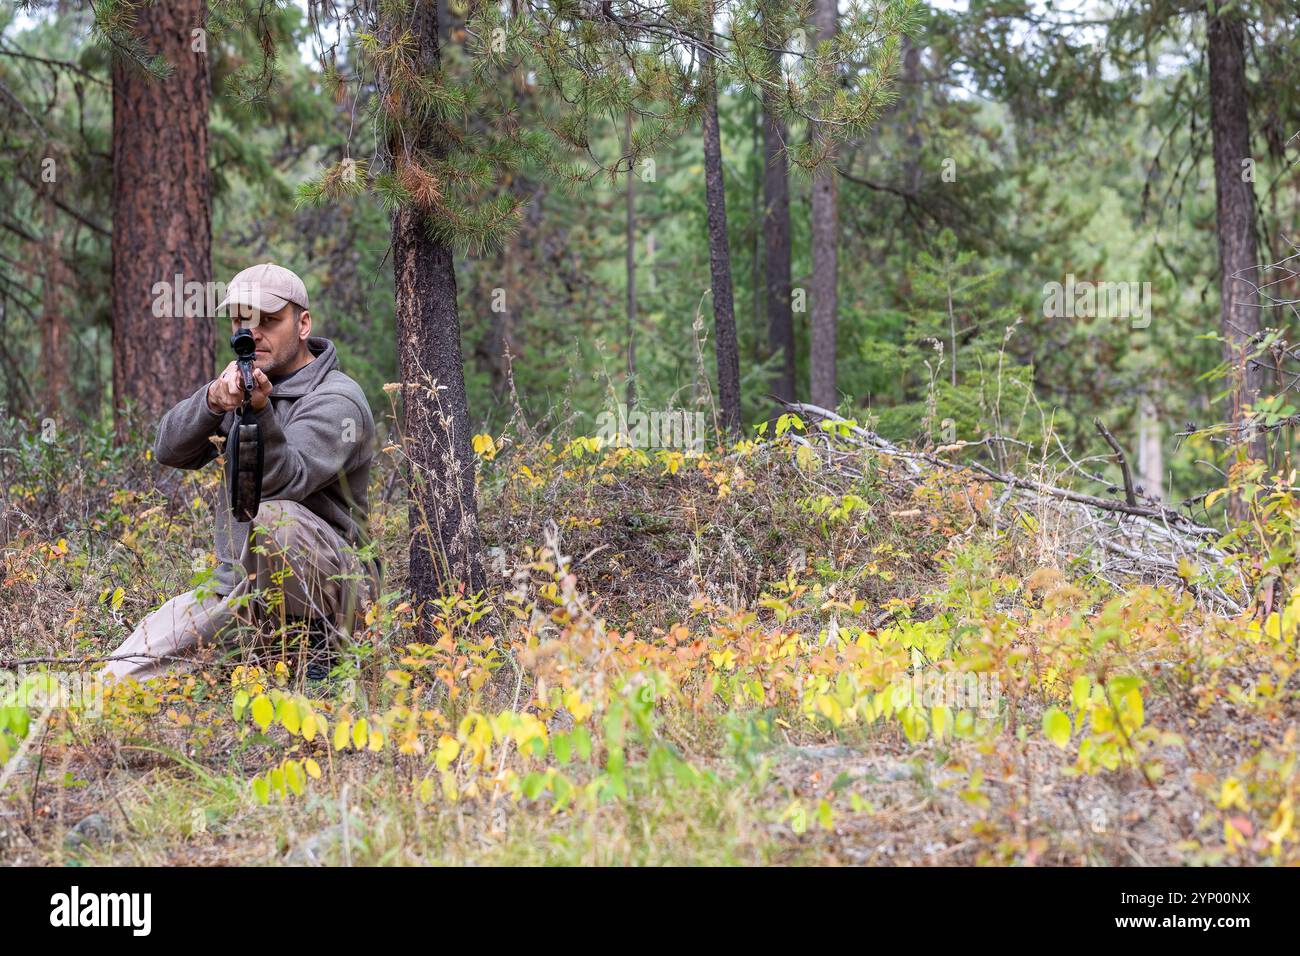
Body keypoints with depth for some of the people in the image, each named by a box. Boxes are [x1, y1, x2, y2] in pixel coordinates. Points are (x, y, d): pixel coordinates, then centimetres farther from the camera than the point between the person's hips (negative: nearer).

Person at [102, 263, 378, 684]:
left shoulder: (336, 400, -12)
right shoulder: (243, 382, 11)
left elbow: (283, 481, -28)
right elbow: (170, 450, -3)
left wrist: (259, 410, -45)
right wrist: (213, 400, -22)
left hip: (332, 584, -3)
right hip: (237, 589, 4)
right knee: (121, 678, -15)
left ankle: (319, 644, -18)